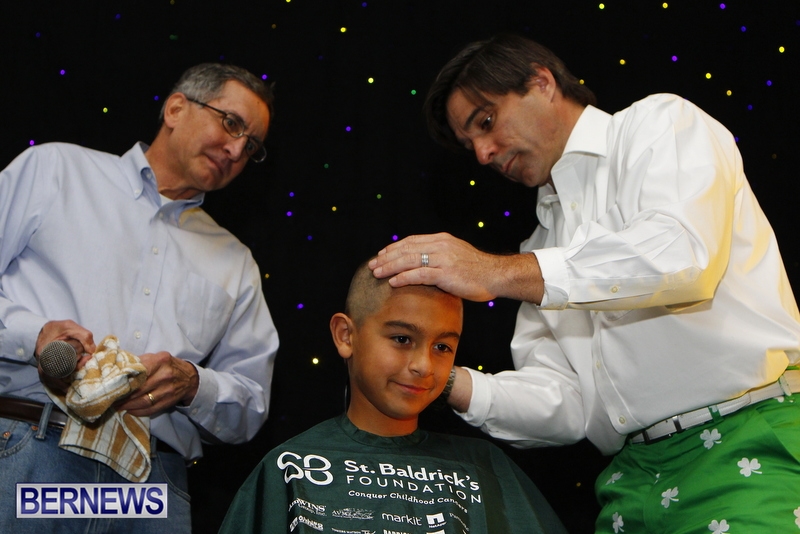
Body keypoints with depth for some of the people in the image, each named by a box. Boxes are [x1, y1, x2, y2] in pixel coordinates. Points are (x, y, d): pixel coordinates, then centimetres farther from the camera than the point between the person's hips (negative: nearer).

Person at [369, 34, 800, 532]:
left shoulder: (662, 122, 2)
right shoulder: (545, 242, 19)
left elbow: (680, 254, -19)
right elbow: (566, 406, 9)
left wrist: (497, 273, -19)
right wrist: (449, 383, -8)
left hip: (751, 445, -6)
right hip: (636, 477, 6)